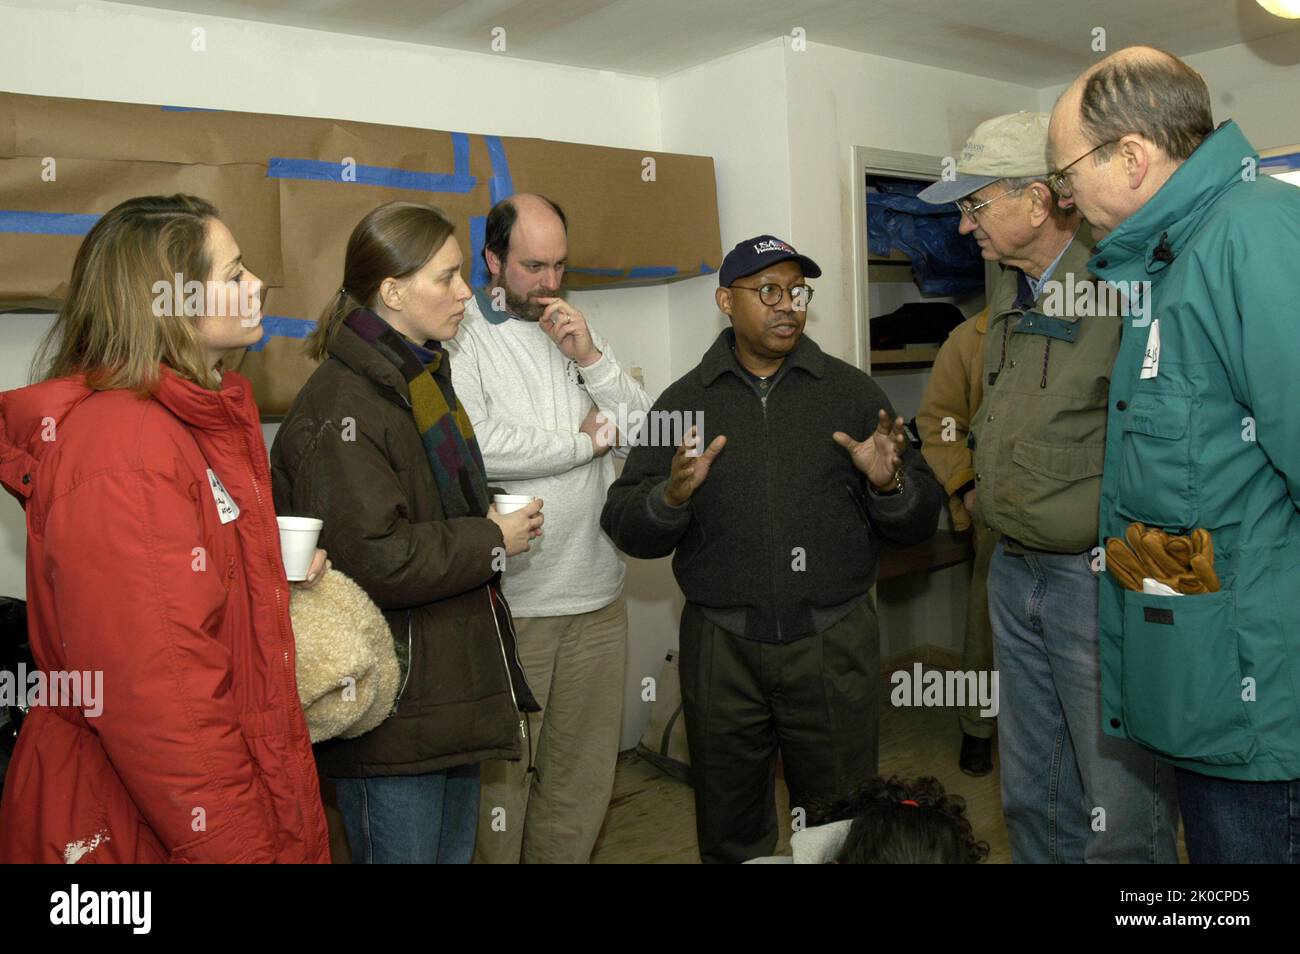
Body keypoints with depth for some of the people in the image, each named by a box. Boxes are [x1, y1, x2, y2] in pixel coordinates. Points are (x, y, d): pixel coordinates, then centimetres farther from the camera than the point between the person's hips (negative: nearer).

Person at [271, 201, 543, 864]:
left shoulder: (423, 379, 14)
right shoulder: (341, 403, -18)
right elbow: (370, 559, -26)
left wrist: (490, 525, 8)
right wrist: (492, 541, -15)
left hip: (453, 689, 10)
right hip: (392, 710, -10)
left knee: (455, 847, 21)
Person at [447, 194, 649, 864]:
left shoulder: (578, 331, 12)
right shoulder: (462, 336, -6)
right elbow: (480, 449, -21)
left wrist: (591, 357, -9)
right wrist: (591, 437, -7)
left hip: (598, 597, 5)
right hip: (509, 605, -5)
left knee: (585, 773, 15)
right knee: (500, 775, 7)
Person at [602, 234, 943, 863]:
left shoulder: (852, 391, 4)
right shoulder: (684, 402, 4)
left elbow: (919, 523, 4)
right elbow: (626, 529, -1)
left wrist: (889, 485, -16)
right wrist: (672, 495, -20)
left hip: (834, 644, 0)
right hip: (721, 650, 0)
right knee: (730, 835, 16)